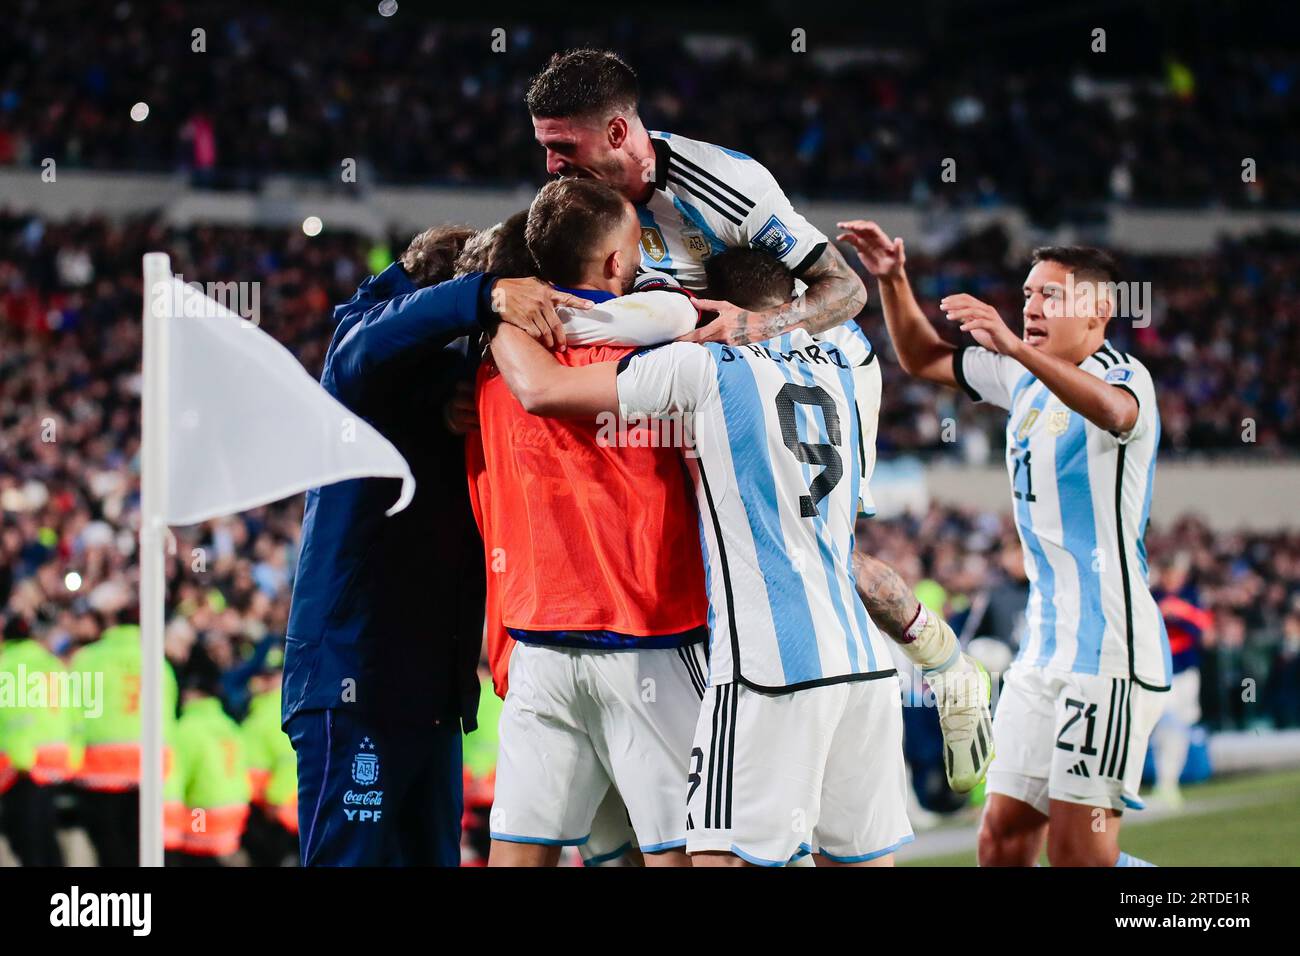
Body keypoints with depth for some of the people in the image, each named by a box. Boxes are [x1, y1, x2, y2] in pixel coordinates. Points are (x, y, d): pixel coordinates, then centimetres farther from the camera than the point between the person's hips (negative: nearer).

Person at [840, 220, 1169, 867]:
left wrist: (1015, 348, -51)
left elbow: (1111, 409, -36)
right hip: (1046, 648, 8)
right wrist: (892, 280, 11)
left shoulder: (1123, 376, -10)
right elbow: (923, 359, 28)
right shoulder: (1026, 378, 15)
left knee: (1078, 854, -12)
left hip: (1110, 650, -8)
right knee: (1003, 842, 6)